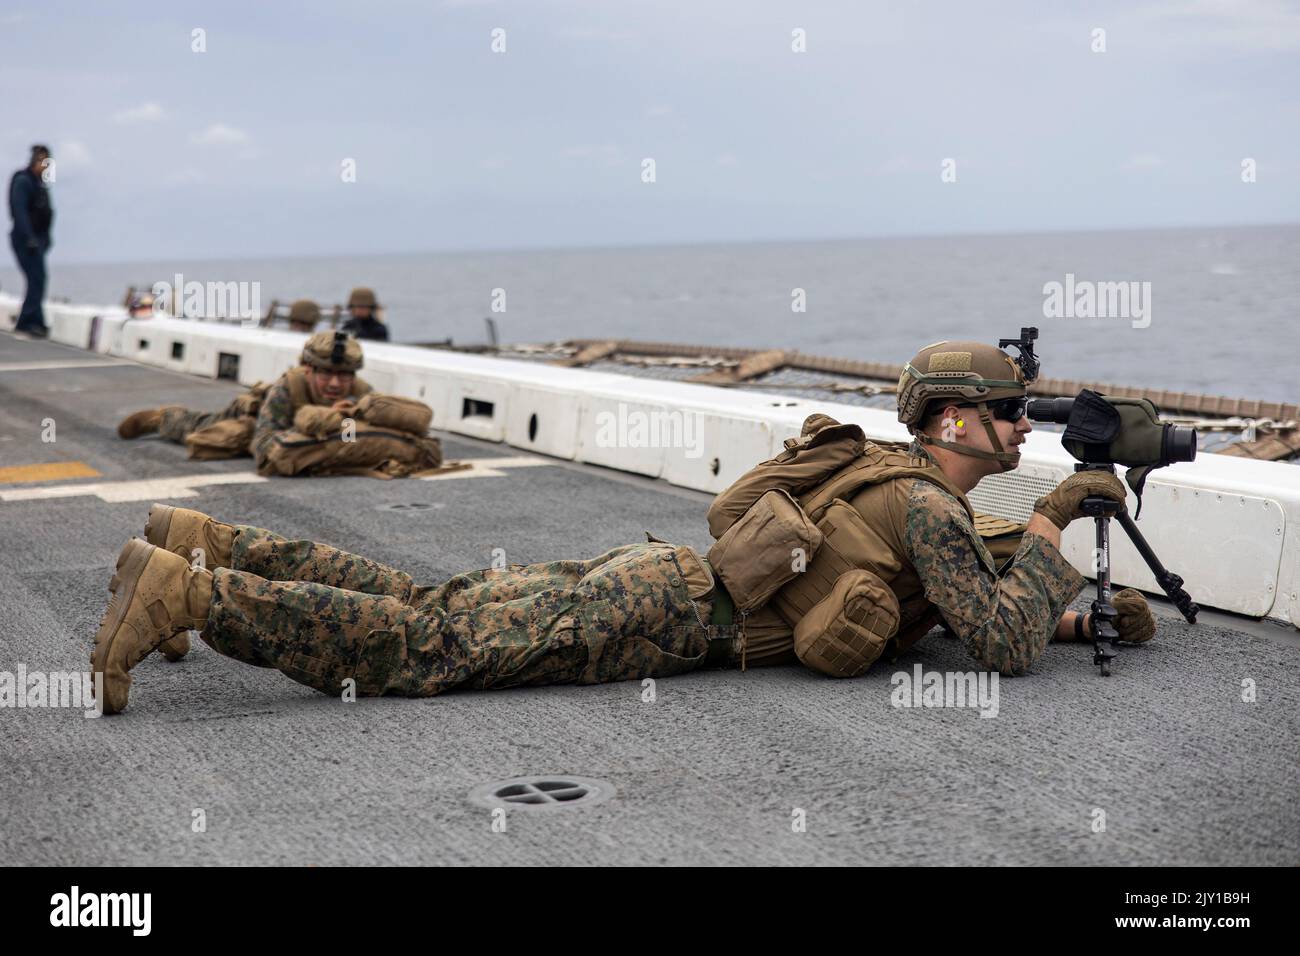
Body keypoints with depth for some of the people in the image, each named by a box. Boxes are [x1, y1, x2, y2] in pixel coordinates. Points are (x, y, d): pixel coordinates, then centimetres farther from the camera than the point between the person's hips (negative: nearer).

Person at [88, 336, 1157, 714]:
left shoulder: (908, 478, 21)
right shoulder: (928, 504, -9)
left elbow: (967, 595, 33)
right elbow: (1005, 641, -16)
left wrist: (1091, 610, 22)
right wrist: (1051, 527, -3)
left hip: (638, 573, 9)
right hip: (658, 613, -9)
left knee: (420, 601, 9)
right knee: (417, 648, -15)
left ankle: (202, 541, 8)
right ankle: (182, 592, -19)